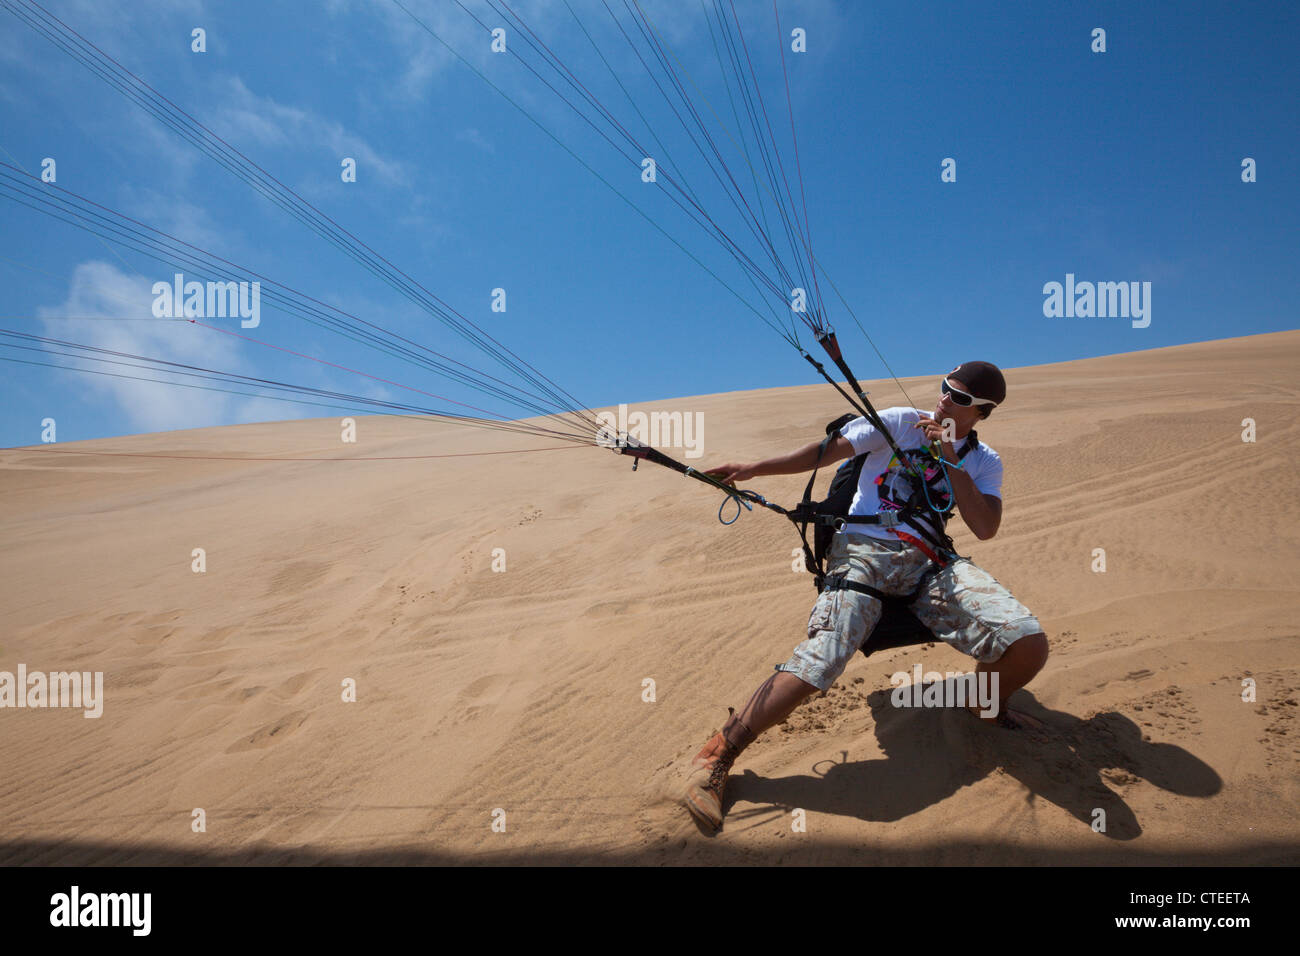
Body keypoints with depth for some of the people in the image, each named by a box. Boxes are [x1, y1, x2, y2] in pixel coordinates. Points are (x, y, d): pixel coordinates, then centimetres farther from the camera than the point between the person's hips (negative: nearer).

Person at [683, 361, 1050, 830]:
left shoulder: (983, 462, 18)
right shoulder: (901, 422, 11)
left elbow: (986, 528, 3)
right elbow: (830, 450, 5)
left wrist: (951, 461, -3)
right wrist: (753, 468, -4)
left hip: (931, 566, 3)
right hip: (864, 552, -3)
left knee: (1029, 643, -20)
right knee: (820, 660, -29)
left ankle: (985, 704, 16)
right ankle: (716, 756, -21)